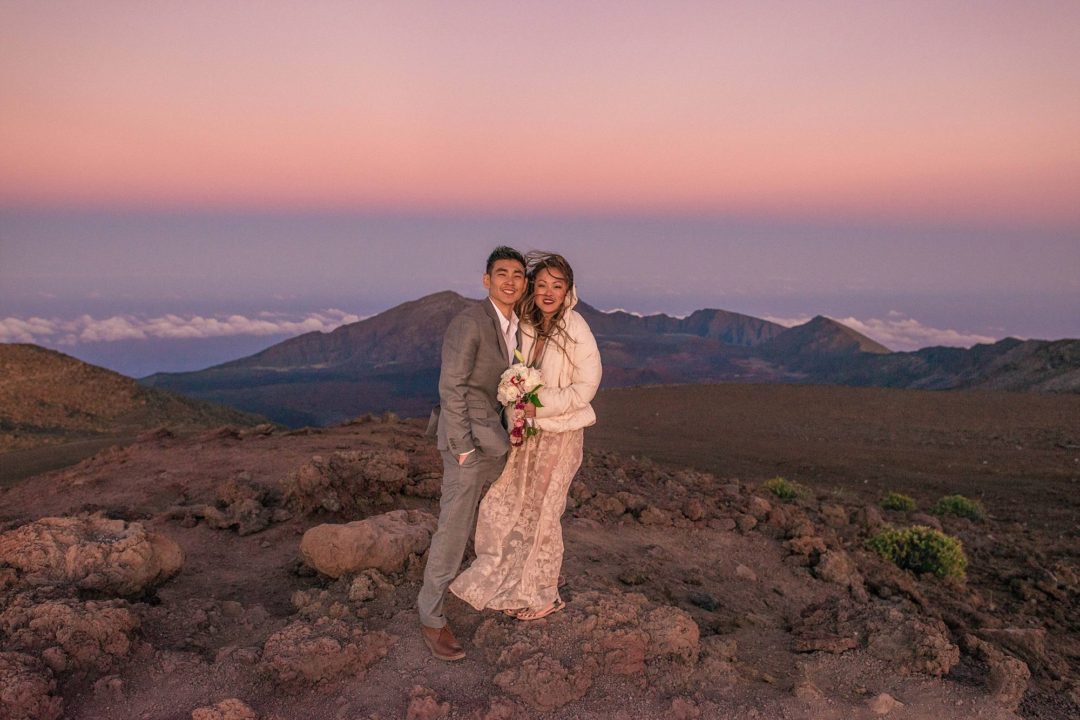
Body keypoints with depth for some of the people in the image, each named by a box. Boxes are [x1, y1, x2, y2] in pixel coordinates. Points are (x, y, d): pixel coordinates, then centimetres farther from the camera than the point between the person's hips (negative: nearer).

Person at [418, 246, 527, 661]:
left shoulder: (517, 326, 7)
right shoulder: (469, 323, -18)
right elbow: (451, 387, -19)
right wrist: (462, 447, -18)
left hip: (496, 437, 8)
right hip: (470, 437, -8)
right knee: (454, 528, -4)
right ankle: (431, 618, 9)